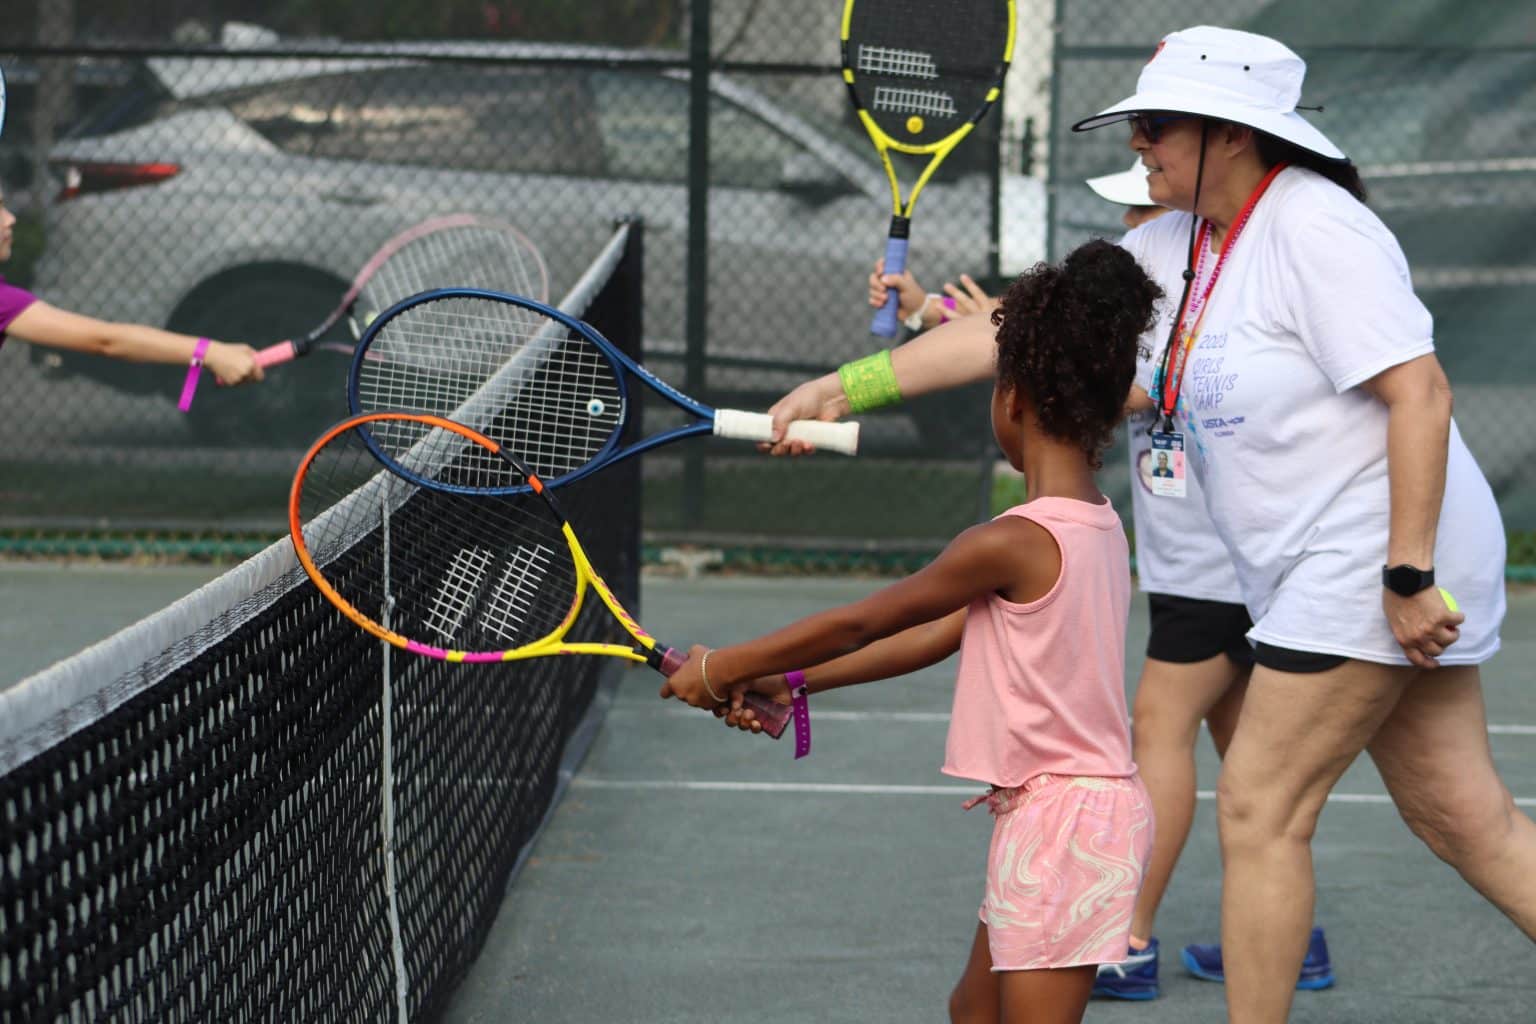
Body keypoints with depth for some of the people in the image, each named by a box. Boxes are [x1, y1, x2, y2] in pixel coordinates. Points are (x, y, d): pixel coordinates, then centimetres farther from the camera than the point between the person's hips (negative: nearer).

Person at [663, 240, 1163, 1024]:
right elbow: (941, 636, 12)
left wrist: (723, 668, 4)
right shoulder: (1098, 528, 8)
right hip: (1051, 812, 10)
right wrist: (791, 681, 15)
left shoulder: (1010, 544, -20)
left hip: (1063, 817, -10)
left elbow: (859, 623, -9)